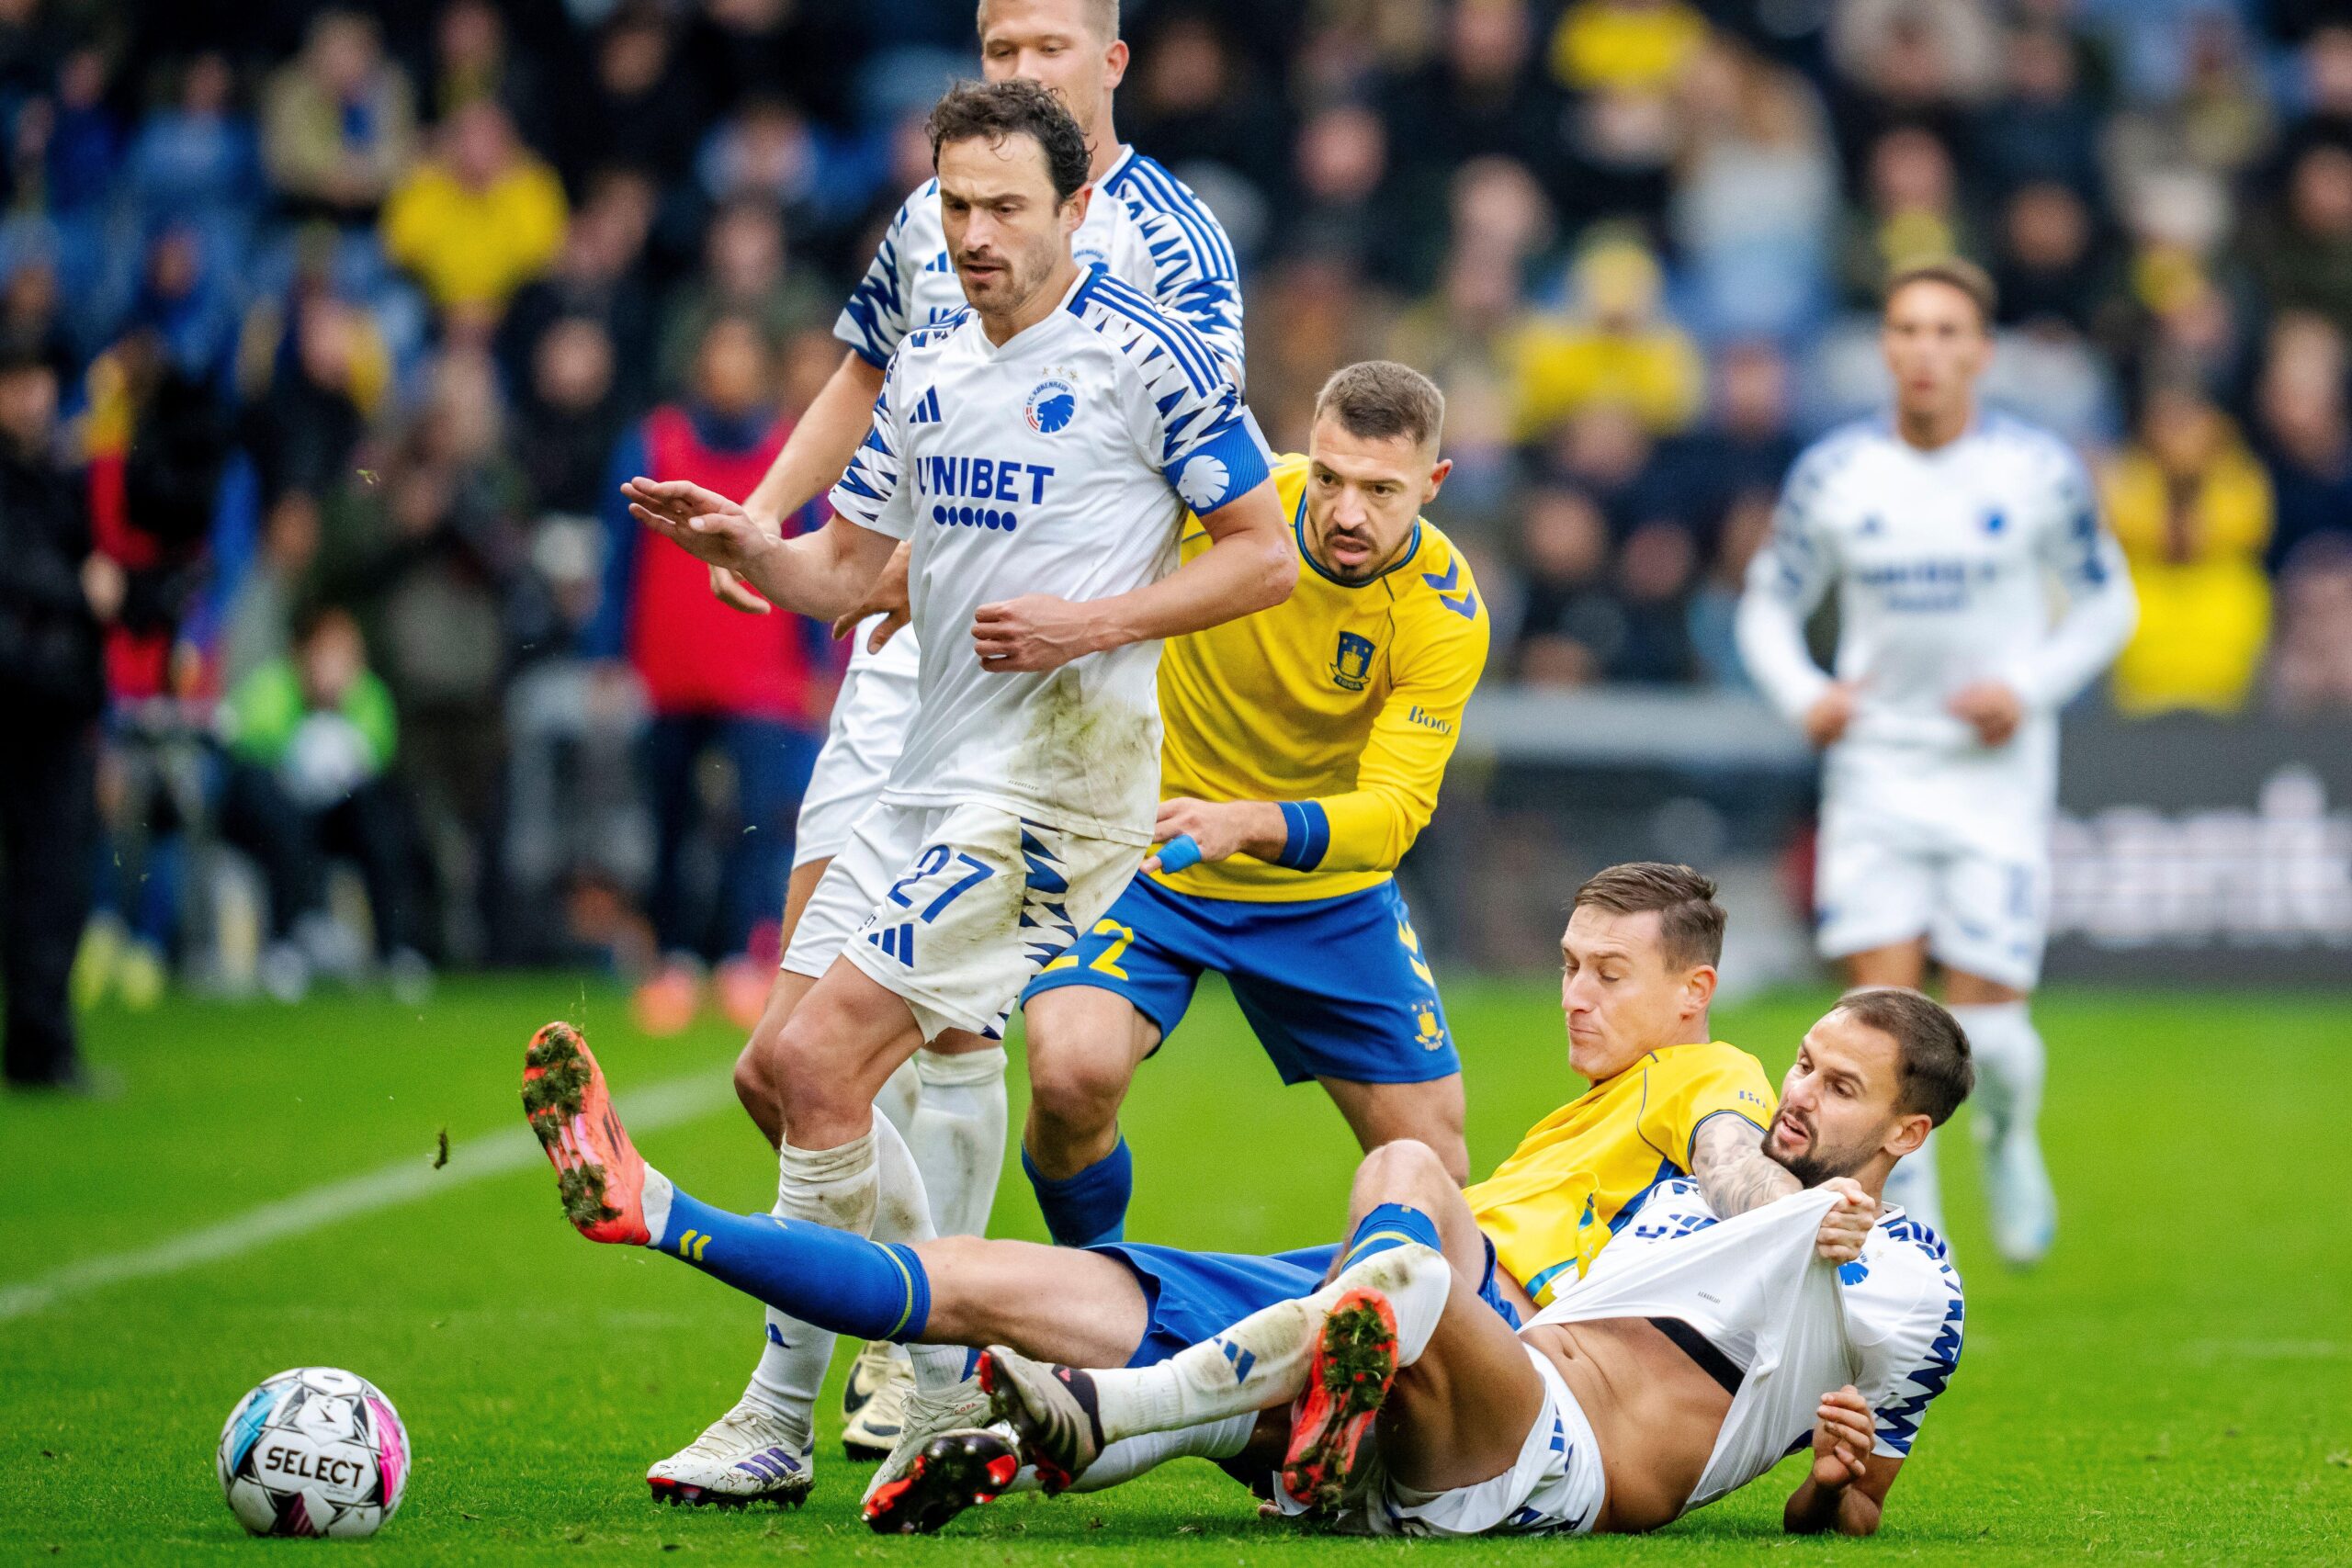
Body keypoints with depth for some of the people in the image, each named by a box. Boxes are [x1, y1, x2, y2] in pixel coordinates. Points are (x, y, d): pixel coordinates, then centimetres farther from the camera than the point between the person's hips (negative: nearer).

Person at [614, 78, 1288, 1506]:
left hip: (1059, 772, -9)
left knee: (823, 1063, -15)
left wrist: (1088, 622, -16)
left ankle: (784, 1426, -5)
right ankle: (958, 1397, 18)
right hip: (931, 776, 9)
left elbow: (1266, 555, -6)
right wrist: (746, 548, -5)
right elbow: (846, 572, 17)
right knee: (804, 1078, 8)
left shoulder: (1146, 355, -8)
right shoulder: (929, 366, 13)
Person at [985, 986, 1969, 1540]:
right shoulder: (1686, 1187, 32)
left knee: (1401, 1279, -34)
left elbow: (1854, 1517, 14)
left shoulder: (1909, 1281, 12)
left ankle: (1093, 1415, -36)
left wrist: (1832, 1482, -8)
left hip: (1571, 1472, -7)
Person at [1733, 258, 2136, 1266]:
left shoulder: (2041, 472, -4)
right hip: (1875, 771, 1)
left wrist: (2031, 687, -9)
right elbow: (1769, 603, 11)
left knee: (1983, 1022, -6)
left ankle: (2008, 1141, 29)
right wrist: (1802, 692, -8)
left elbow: (2107, 602, 8)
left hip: (1996, 775, -1)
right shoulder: (1833, 473, -1)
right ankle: (1909, 1224, 4)